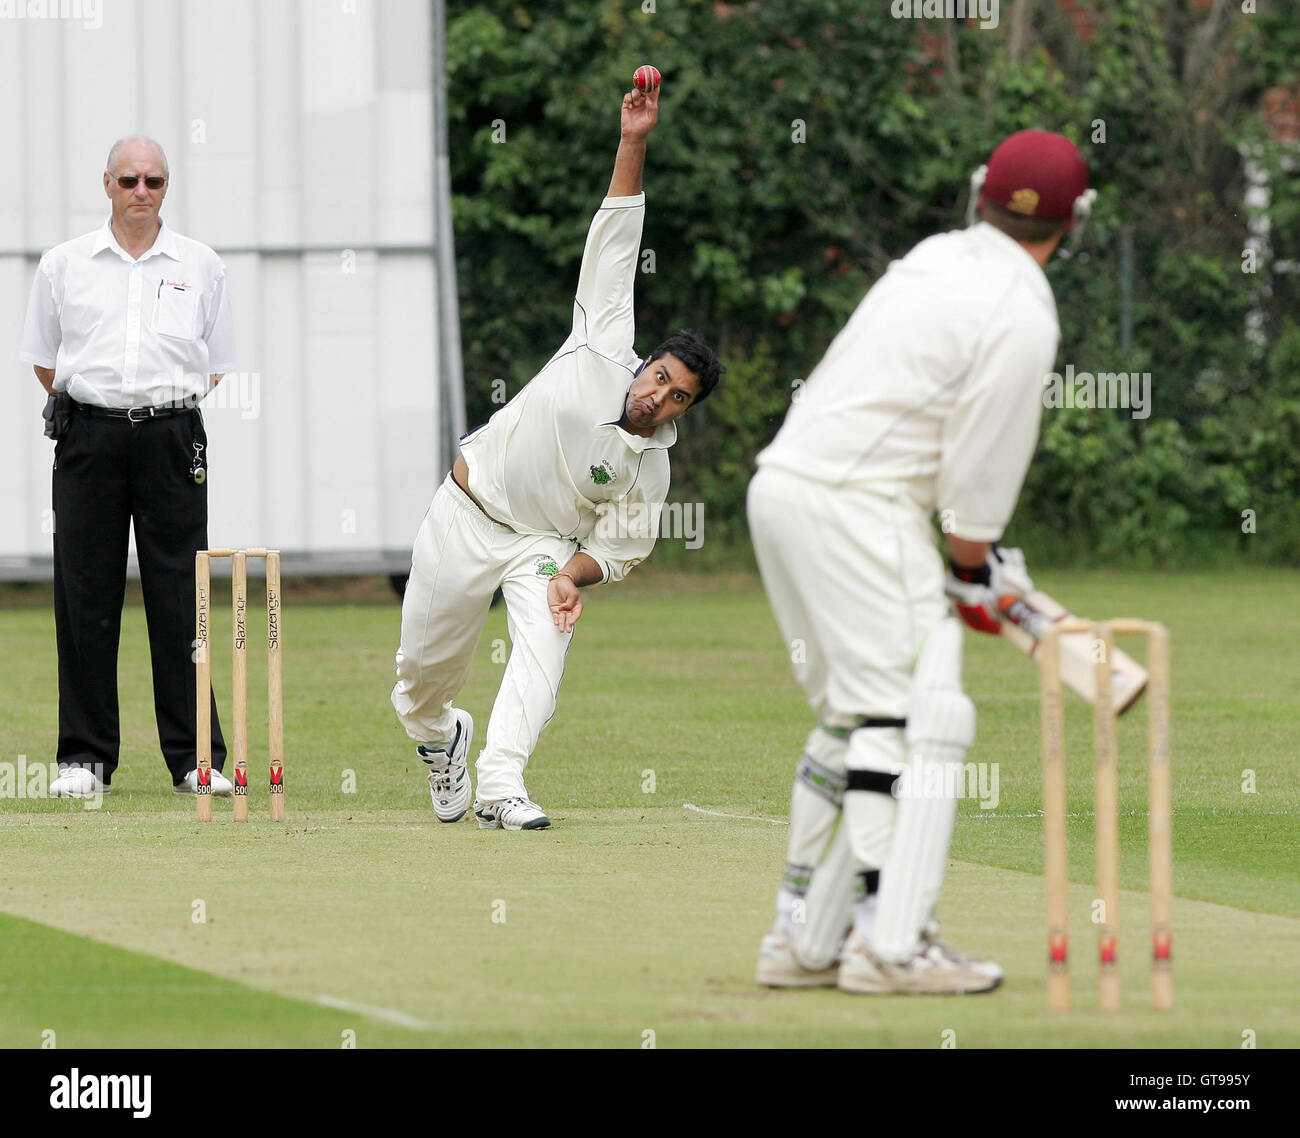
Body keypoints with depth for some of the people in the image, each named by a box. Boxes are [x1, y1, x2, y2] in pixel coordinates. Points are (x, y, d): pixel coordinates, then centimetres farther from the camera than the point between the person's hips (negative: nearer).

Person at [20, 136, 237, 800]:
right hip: (88, 439, 0)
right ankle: (85, 757, 6)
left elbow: (214, 368, 15)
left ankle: (195, 757, 1)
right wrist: (93, 410, 10)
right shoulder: (64, 265, 8)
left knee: (179, 597, -2)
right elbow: (44, 360, 15)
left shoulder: (201, 267, 9)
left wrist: (163, 407, 8)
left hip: (172, 439, 0)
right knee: (86, 597, 0)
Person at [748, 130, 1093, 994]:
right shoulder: (1021, 316, -10)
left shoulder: (934, 260, 17)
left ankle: (804, 937, 17)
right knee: (919, 718, -9)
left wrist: (982, 552, 20)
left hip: (781, 485, 9)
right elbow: (982, 469, -9)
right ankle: (891, 944, -15)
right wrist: (974, 573, 7)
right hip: (859, 508, -9)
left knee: (850, 719, 16)